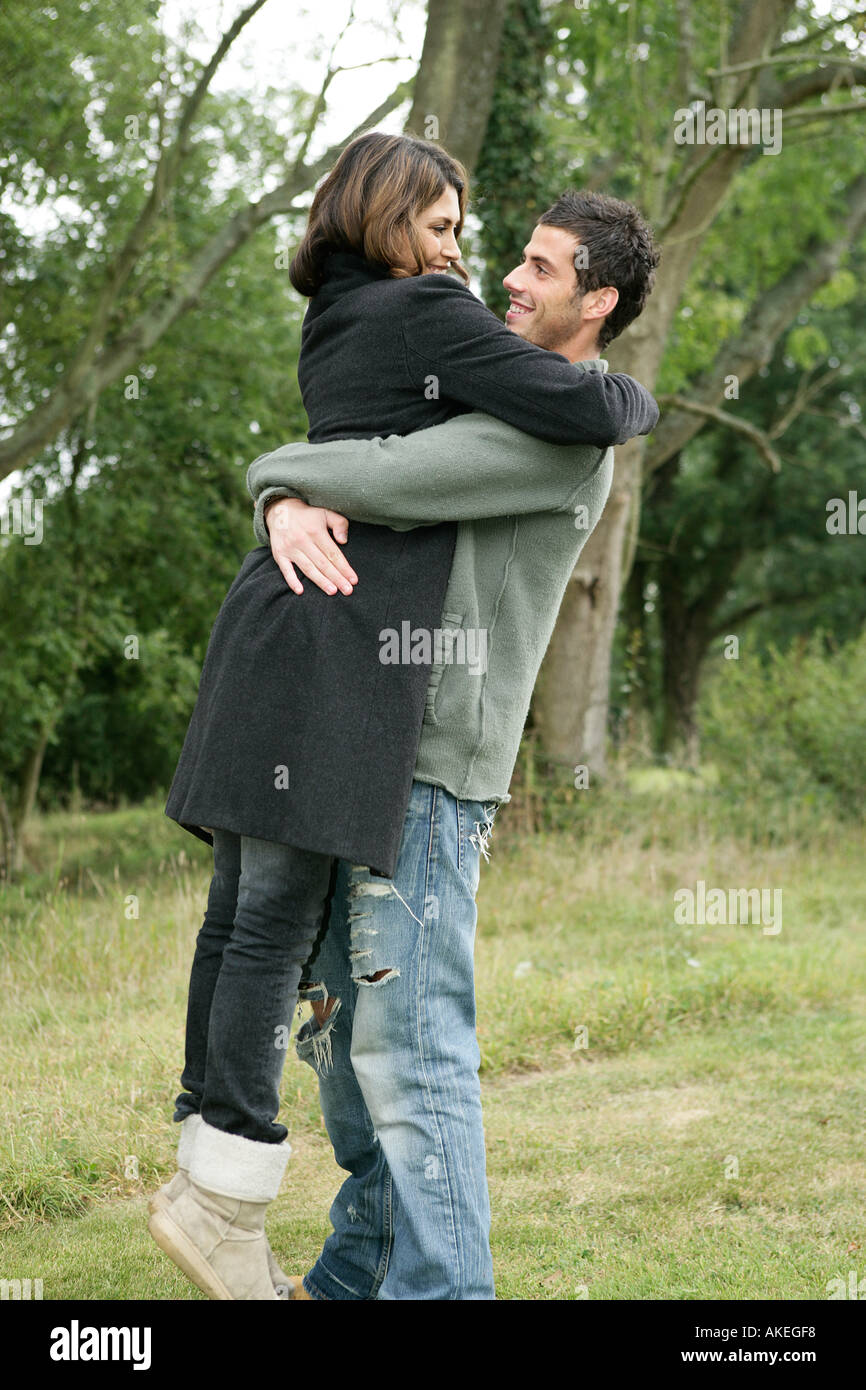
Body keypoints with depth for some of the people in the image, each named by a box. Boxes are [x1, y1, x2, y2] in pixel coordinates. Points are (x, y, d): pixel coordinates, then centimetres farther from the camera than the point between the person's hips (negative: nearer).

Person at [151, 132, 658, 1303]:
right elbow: (578, 412, -10)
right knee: (279, 918, -9)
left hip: (281, 625, 9)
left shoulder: (335, 330, 22)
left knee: (247, 910, 8)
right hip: (339, 637, -9)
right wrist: (636, 398, 12)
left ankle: (211, 1178, 12)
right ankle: (225, 1201, -7)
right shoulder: (428, 313, -3)